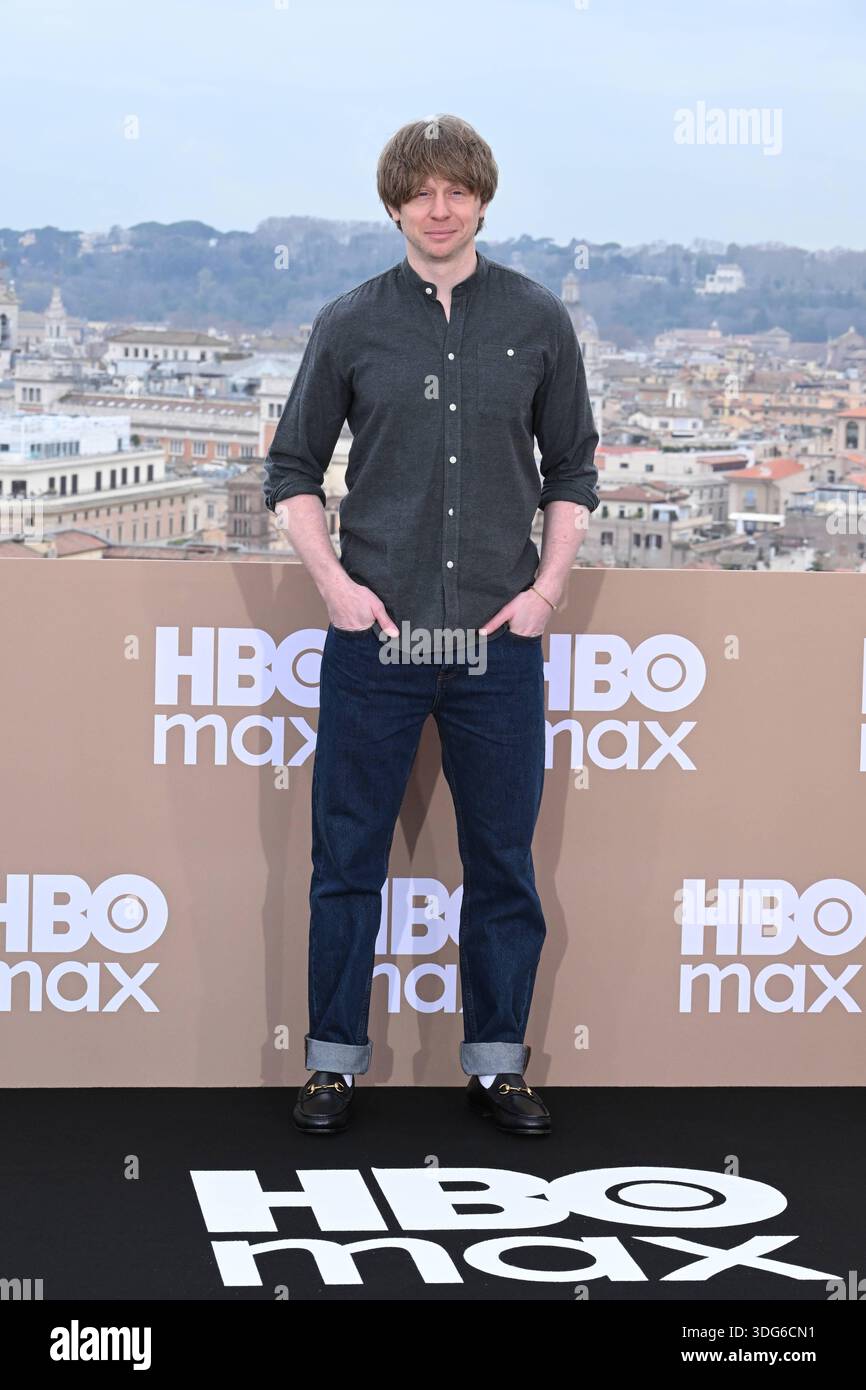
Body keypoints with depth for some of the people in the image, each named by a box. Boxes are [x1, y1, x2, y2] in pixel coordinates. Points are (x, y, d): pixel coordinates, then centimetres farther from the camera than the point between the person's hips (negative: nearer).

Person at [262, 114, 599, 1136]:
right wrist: (333, 580, -5)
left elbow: (572, 468, 12)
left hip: (500, 640, 1)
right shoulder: (351, 324, 3)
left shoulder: (537, 322, 5)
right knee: (348, 859, 5)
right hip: (374, 634, -1)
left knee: (502, 861, 7)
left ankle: (497, 1062, 19)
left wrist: (548, 585, 0)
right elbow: (291, 468, 7)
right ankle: (335, 1061, 16)